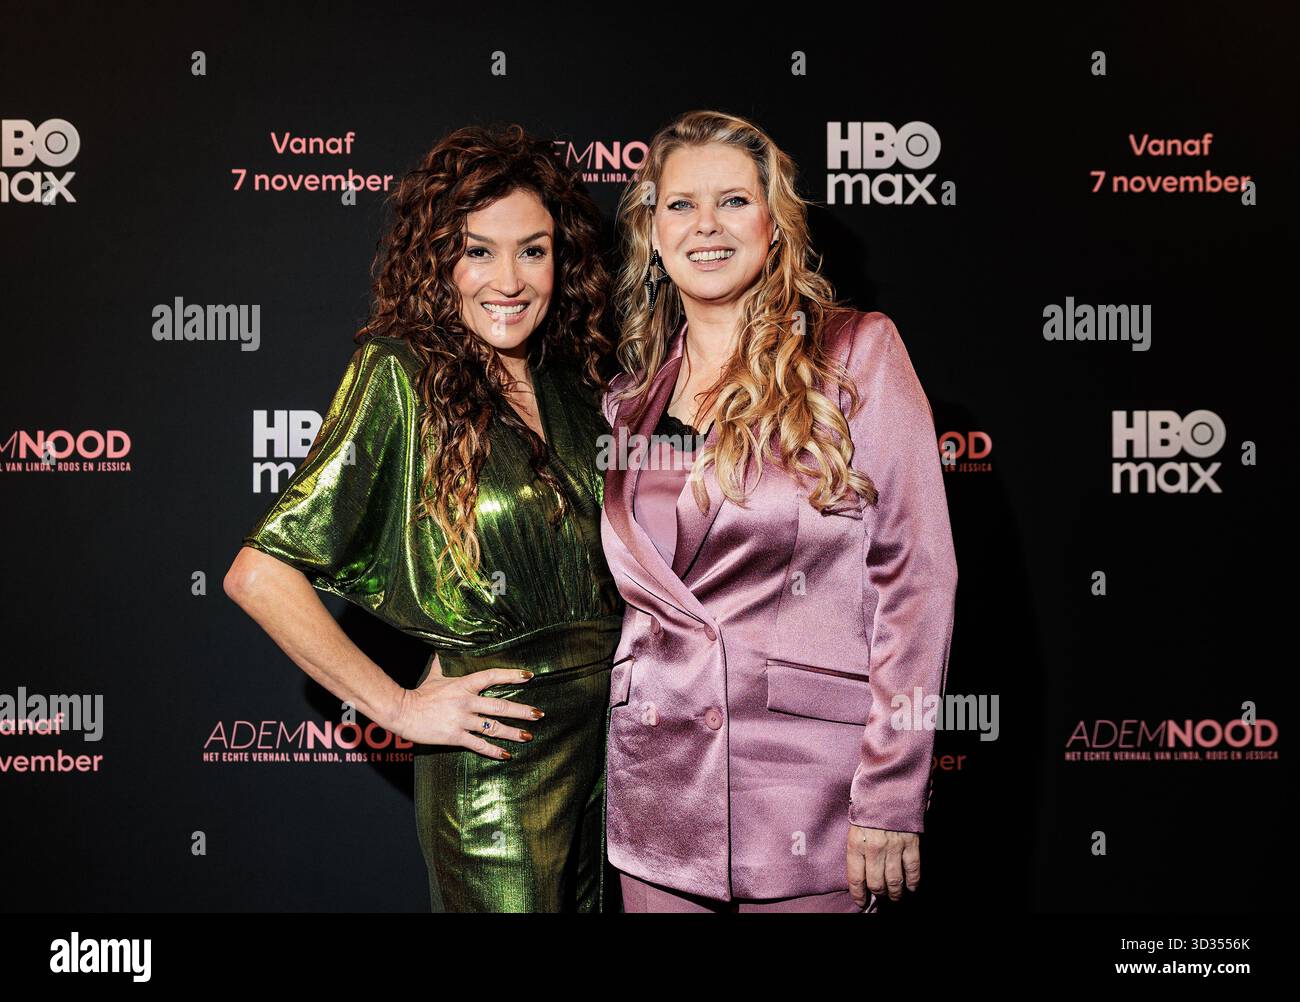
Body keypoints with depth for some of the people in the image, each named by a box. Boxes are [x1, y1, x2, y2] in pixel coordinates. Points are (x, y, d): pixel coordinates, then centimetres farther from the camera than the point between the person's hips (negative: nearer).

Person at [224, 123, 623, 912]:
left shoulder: (571, 377, 6)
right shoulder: (401, 376, -12)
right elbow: (261, 574, -16)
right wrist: (397, 707, -12)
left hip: (605, 730, 6)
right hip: (495, 764, -6)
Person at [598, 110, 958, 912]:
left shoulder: (857, 354, -4)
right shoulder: (631, 393, 10)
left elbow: (916, 577, -8)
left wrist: (891, 799, -12)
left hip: (806, 793, -4)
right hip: (656, 794, 4)